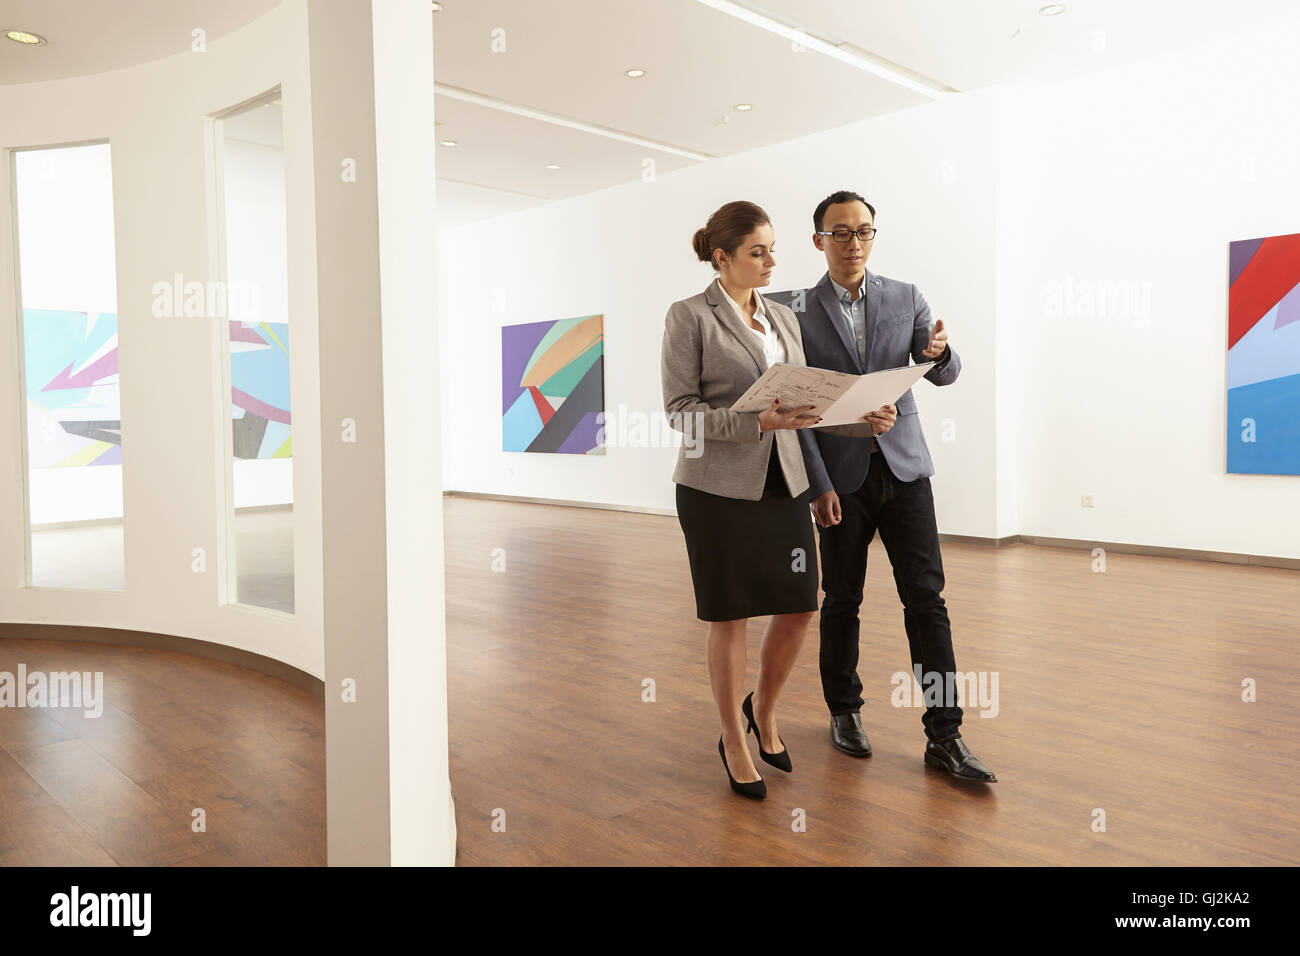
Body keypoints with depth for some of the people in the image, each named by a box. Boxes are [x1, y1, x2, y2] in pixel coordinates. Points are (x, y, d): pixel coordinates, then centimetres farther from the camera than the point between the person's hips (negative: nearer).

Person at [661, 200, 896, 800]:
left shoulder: (783, 318, 12)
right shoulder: (689, 316, -6)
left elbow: (804, 398, 14)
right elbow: (680, 408, -11)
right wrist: (756, 422, -23)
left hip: (784, 481, 6)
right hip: (719, 487, -5)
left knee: (798, 606, 7)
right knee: (730, 617, 4)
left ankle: (763, 711, 33)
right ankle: (733, 741, 23)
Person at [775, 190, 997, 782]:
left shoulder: (906, 298, 6)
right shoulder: (798, 313, 0)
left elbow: (944, 376, 3)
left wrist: (941, 352, -22)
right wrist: (818, 486, -9)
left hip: (904, 468, 2)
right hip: (841, 477, -1)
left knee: (926, 599, -2)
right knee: (842, 600, 9)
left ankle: (944, 737, 5)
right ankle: (844, 711, 28)